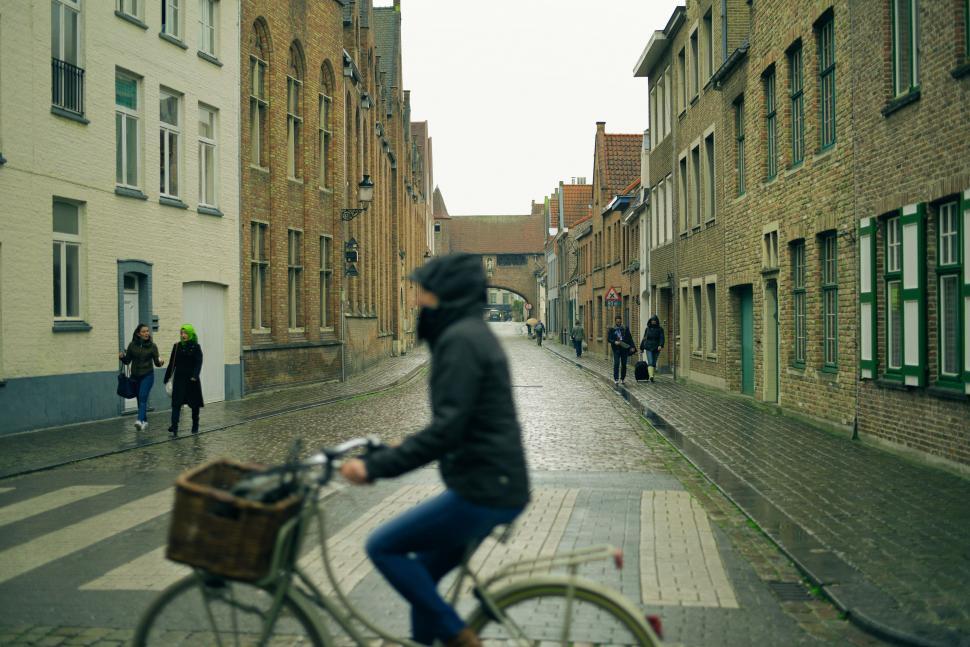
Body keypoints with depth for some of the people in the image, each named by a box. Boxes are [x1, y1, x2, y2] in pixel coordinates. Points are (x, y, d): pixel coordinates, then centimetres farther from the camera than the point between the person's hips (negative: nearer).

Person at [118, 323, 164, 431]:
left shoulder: (152, 346, -2)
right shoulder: (132, 345, 1)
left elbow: (156, 362, -2)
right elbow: (127, 361, 6)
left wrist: (160, 362, -24)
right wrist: (122, 357, -14)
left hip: (147, 375, -3)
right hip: (135, 376, 3)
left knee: (143, 397, -18)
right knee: (140, 399, 10)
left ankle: (140, 420, -31)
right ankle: (145, 421, 24)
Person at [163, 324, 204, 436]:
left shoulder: (196, 347, -2)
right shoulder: (177, 346, 6)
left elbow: (198, 363, -11)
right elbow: (172, 363, 10)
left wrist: (195, 376, -24)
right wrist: (167, 378, 11)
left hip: (192, 379, -2)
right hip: (179, 378, 2)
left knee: (194, 404, 8)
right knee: (176, 403, -9)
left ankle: (195, 426, 24)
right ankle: (174, 427, -16)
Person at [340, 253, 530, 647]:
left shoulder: (459, 339, -15)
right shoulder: (472, 333, 15)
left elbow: (447, 429, -24)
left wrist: (376, 466, -22)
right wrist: (396, 452, 24)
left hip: (482, 490, -10)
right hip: (495, 484, 10)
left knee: (383, 547, -2)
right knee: (424, 574, 18)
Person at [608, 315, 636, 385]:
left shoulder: (625, 329, 9)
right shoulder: (612, 330, 6)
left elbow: (630, 338, 8)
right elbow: (608, 339, 4)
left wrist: (632, 347, -2)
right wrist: (614, 342, -14)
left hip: (624, 348, 2)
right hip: (616, 349, -2)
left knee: (624, 364, 4)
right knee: (616, 363, -11)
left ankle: (623, 379, 15)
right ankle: (616, 379, -11)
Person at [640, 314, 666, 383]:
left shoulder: (660, 329, 2)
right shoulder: (647, 329, 7)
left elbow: (662, 338, -9)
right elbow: (644, 338, 14)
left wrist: (661, 345, -26)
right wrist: (641, 348, 15)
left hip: (656, 349, 0)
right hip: (649, 348, 0)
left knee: (654, 363, 7)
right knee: (650, 362, -15)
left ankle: (651, 376, 18)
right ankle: (651, 376, -30)